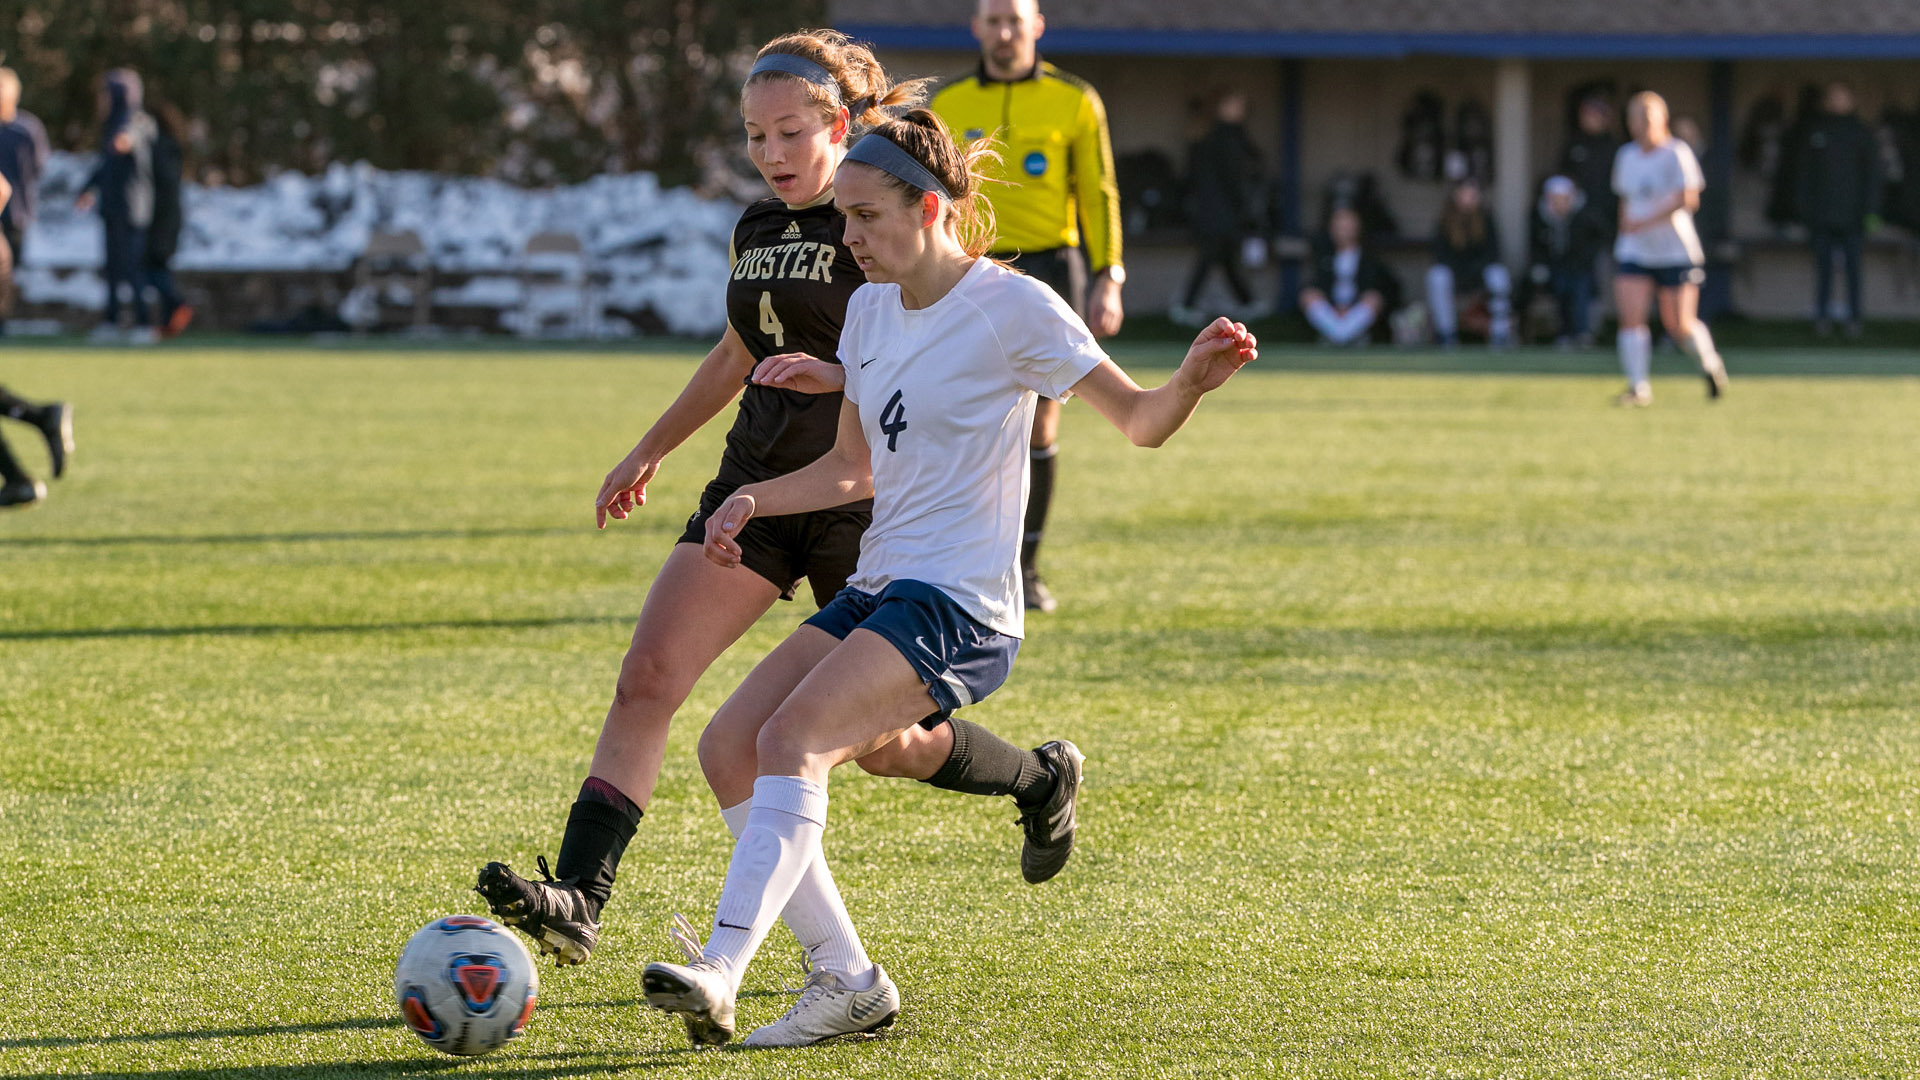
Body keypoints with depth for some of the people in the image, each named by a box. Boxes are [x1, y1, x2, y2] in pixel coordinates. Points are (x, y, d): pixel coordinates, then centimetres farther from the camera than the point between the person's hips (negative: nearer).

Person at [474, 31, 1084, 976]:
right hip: (755, 485, 6)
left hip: (859, 502, -6)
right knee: (646, 677, -13)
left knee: (883, 742, 4)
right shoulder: (758, 229, 10)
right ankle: (577, 900, -21)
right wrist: (648, 453, 30)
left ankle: (1042, 781, 34)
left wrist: (843, 374, -29)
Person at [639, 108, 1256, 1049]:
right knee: (729, 748, -3)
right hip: (876, 589, 9)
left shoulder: (1013, 307, -9)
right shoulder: (871, 309, 14)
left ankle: (720, 973, -37)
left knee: (792, 739, -27)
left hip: (958, 606, -9)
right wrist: (754, 501, 7)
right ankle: (847, 984, 1)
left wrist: (1194, 380, -28)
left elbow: (1139, 421, -7)